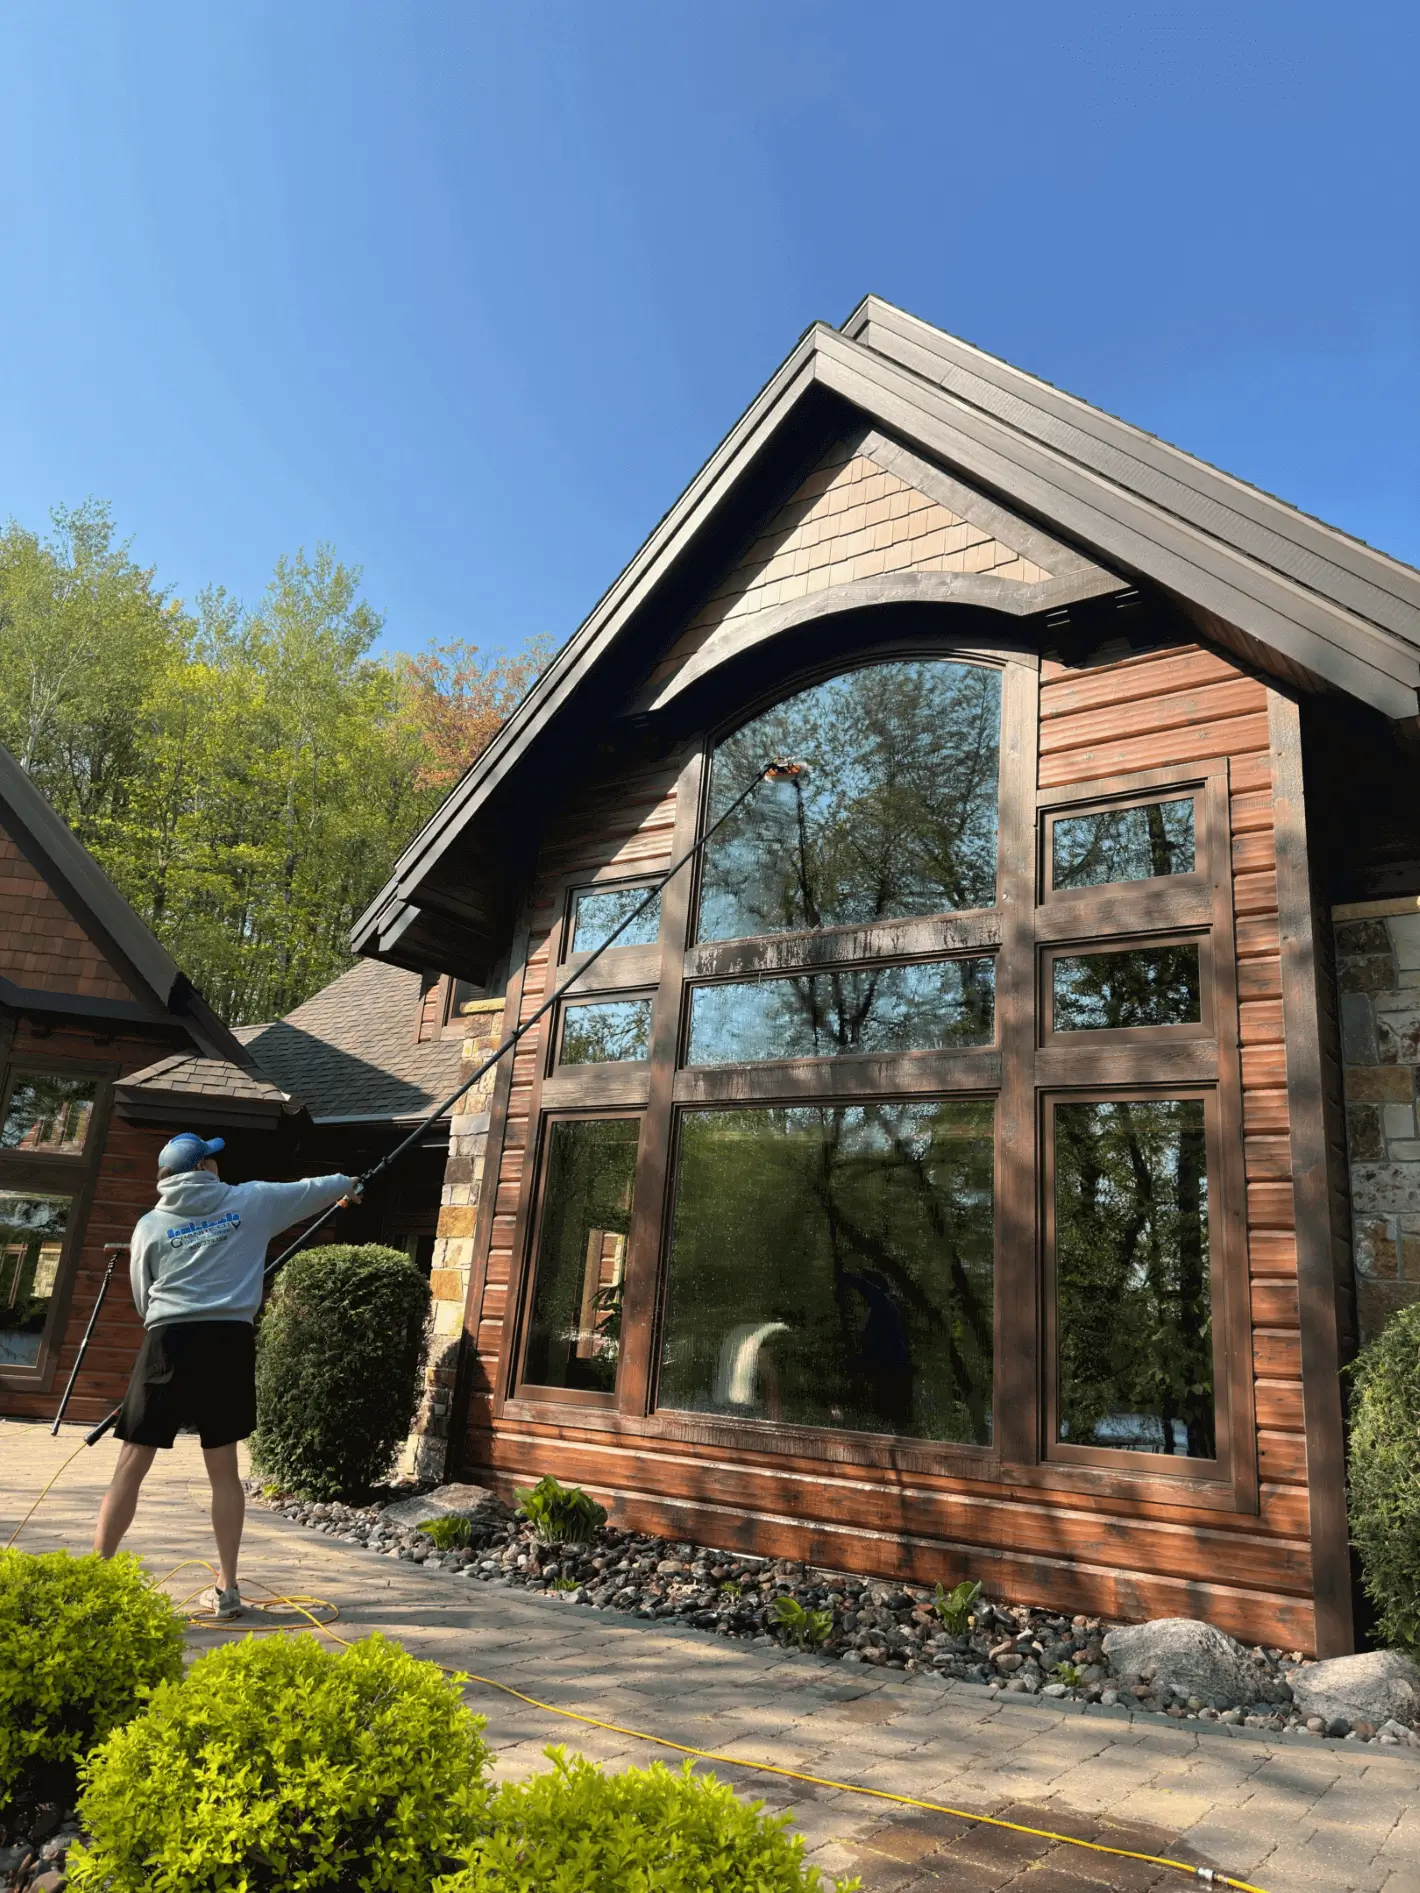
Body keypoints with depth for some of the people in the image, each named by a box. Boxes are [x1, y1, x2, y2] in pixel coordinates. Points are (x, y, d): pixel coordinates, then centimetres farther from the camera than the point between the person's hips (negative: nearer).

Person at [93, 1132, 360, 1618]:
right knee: (223, 1468, 10)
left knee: (132, 1464, 5)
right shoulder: (251, 1201, 7)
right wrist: (347, 1184, 43)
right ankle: (227, 1588, 14)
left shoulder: (150, 1224, 8)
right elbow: (310, 1189, 23)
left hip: (170, 1341, 0)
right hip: (229, 1340, 1)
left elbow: (143, 1299, 15)